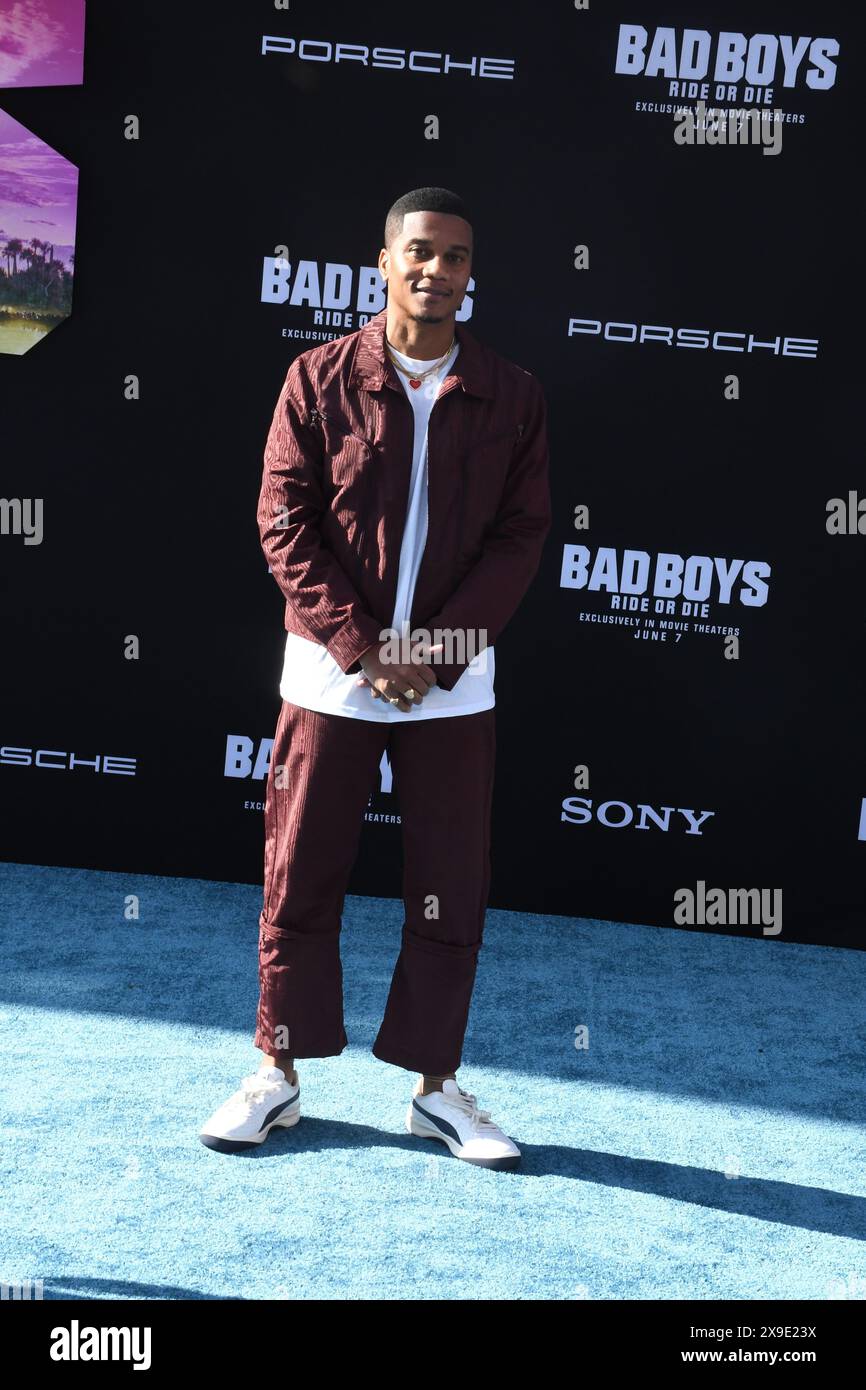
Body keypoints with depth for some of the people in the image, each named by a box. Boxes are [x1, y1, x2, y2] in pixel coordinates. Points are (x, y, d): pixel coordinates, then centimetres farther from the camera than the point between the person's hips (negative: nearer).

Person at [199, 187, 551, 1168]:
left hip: (454, 681, 1)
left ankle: (435, 1083, 20)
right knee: (300, 877, 6)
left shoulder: (511, 396, 4)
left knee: (452, 890, 5)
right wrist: (364, 646, -12)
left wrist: (439, 647, -11)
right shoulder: (321, 379, -1)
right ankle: (279, 1073, 22)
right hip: (331, 669, -1)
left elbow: (521, 533, 0)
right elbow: (285, 523, -4)